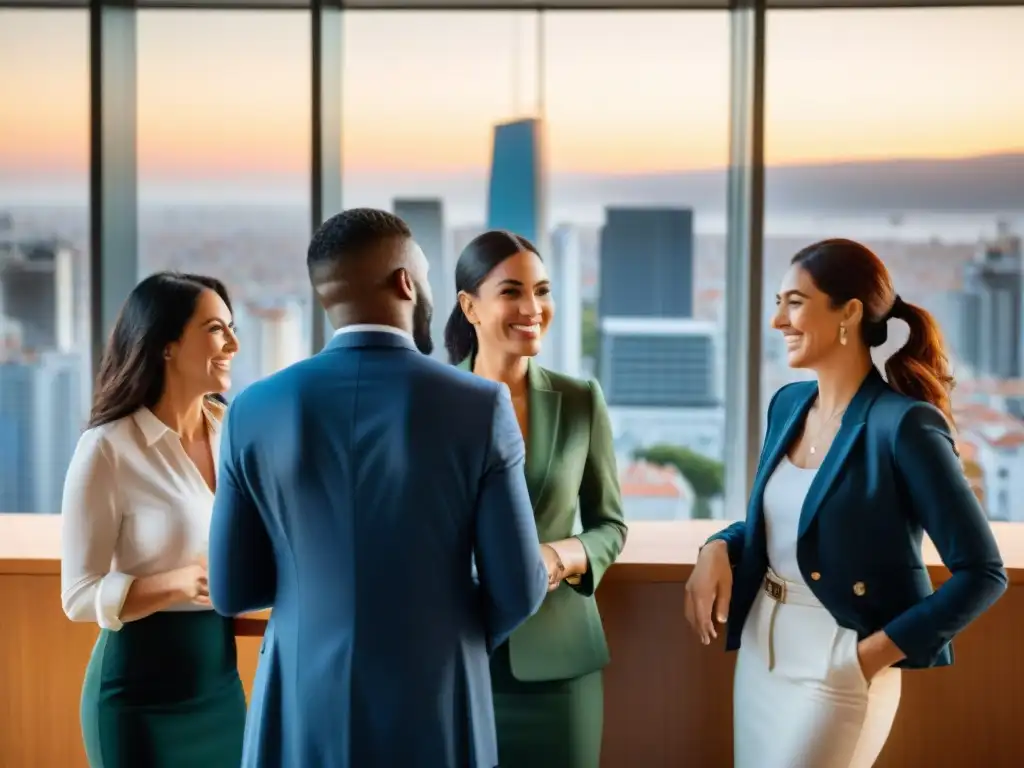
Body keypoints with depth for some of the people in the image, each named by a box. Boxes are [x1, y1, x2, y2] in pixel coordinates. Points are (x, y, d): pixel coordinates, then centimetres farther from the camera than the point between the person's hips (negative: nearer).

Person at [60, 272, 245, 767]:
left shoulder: (231, 432, 1)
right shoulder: (109, 448, -14)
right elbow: (80, 595, -13)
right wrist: (181, 583, -26)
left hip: (220, 682, 5)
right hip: (142, 693, -5)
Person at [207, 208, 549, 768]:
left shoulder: (255, 411, -3)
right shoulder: (479, 407, -9)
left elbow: (231, 590, 2)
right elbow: (519, 589, -6)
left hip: (302, 719, 2)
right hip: (433, 719, -2)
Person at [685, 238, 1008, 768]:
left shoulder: (903, 425, -17)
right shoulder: (788, 405, 4)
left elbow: (982, 573, -16)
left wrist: (874, 654, -16)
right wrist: (719, 548, -1)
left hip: (836, 670, -7)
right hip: (760, 653, 7)